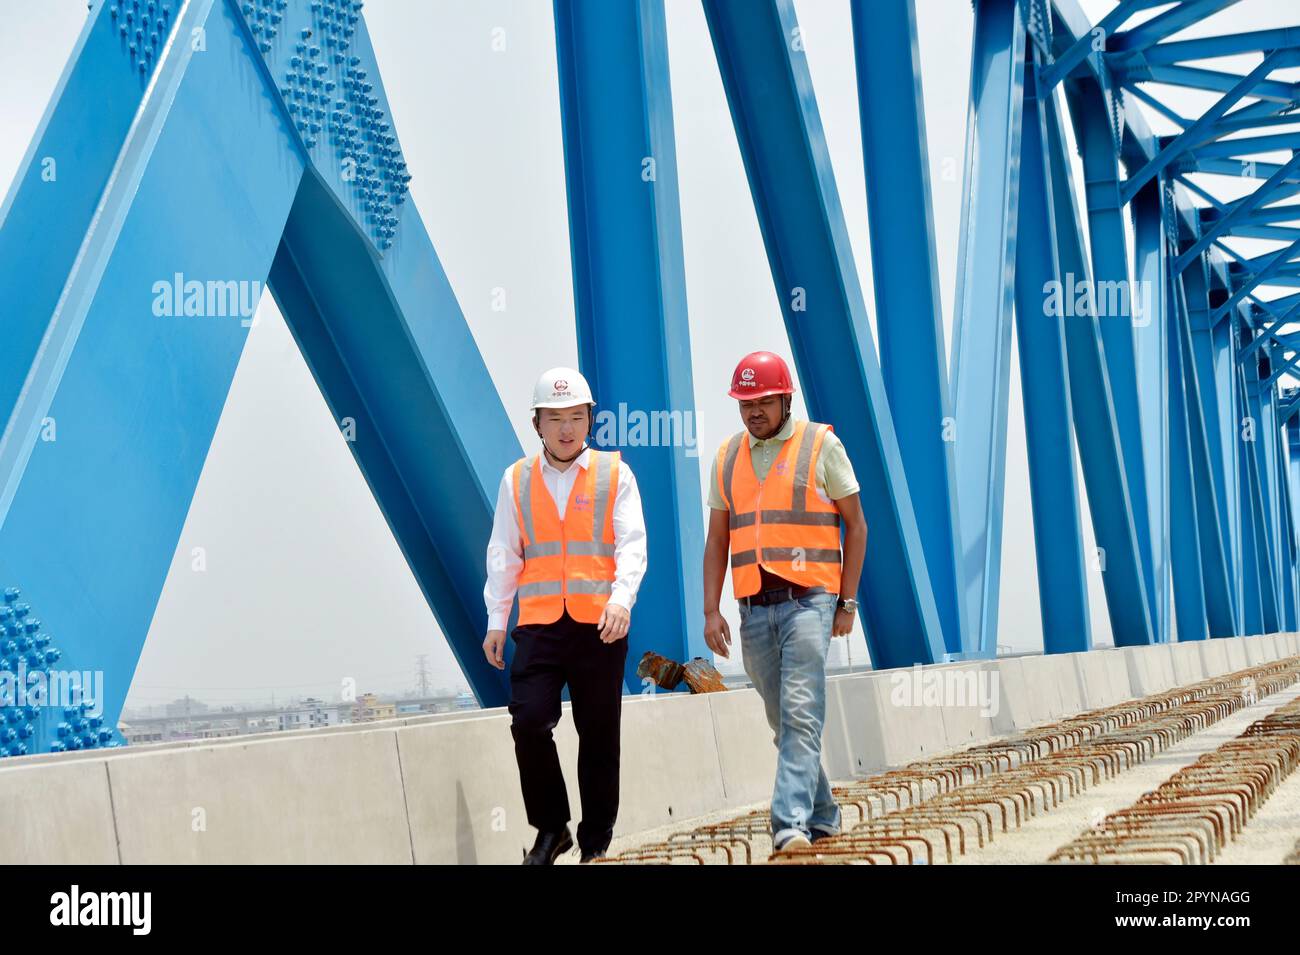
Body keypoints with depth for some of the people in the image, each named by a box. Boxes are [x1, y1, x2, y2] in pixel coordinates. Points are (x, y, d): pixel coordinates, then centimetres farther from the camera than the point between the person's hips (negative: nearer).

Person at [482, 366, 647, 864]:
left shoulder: (614, 474, 5)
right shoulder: (517, 479, 11)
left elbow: (631, 544, -3)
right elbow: (503, 555, 11)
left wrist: (621, 599, -19)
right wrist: (496, 621, 6)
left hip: (600, 625, -1)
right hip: (538, 623, 1)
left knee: (599, 734, 4)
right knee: (529, 720, -12)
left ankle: (596, 840, 17)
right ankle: (551, 829, 5)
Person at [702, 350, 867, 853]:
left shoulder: (821, 444, 1)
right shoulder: (727, 456, 12)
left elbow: (855, 525, 2)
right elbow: (717, 539, 13)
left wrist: (847, 603, -2)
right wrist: (711, 610, 4)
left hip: (808, 600, -5)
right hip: (754, 606, 5)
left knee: (801, 714, -15)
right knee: (783, 721, 10)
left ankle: (792, 823, -19)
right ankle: (822, 813, 23)